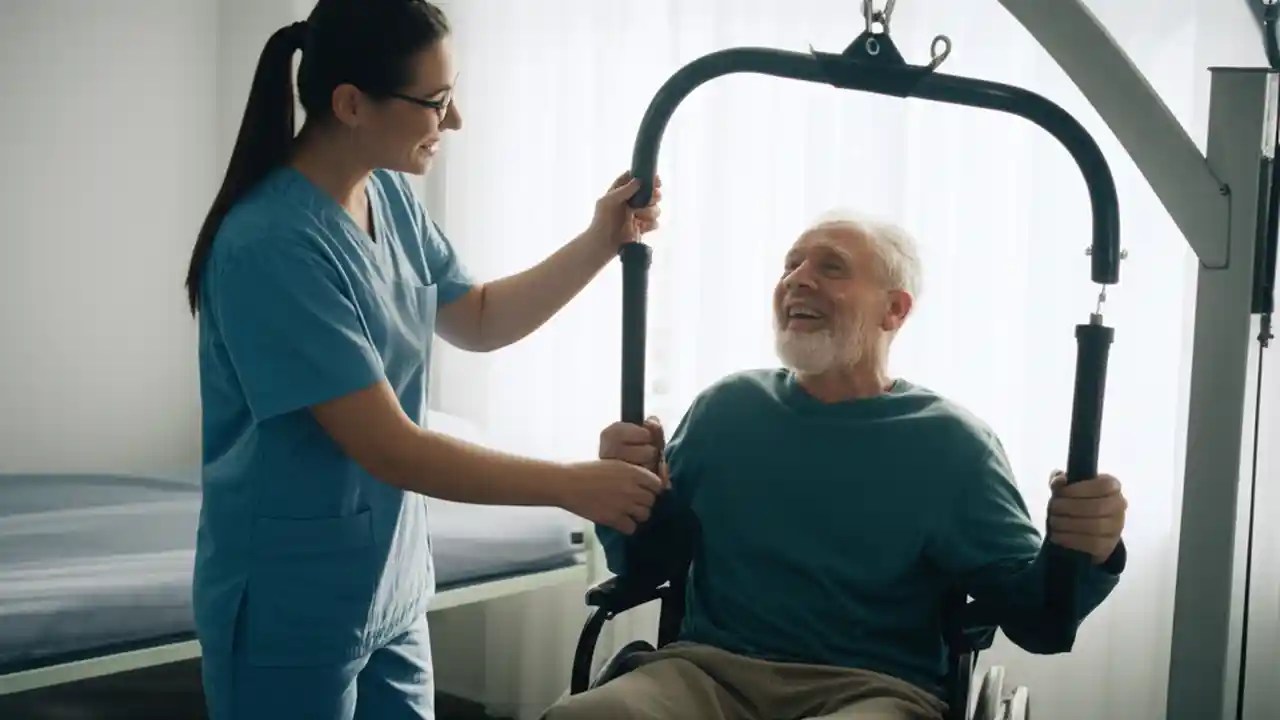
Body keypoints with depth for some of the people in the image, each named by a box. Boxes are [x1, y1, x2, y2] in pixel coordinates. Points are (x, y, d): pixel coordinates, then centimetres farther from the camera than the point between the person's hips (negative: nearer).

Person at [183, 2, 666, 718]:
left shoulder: (390, 195, 0)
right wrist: (574, 485, -20)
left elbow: (477, 320, 16)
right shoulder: (271, 246, -26)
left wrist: (601, 242, 3)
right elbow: (391, 450, -26)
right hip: (293, 603, -7)